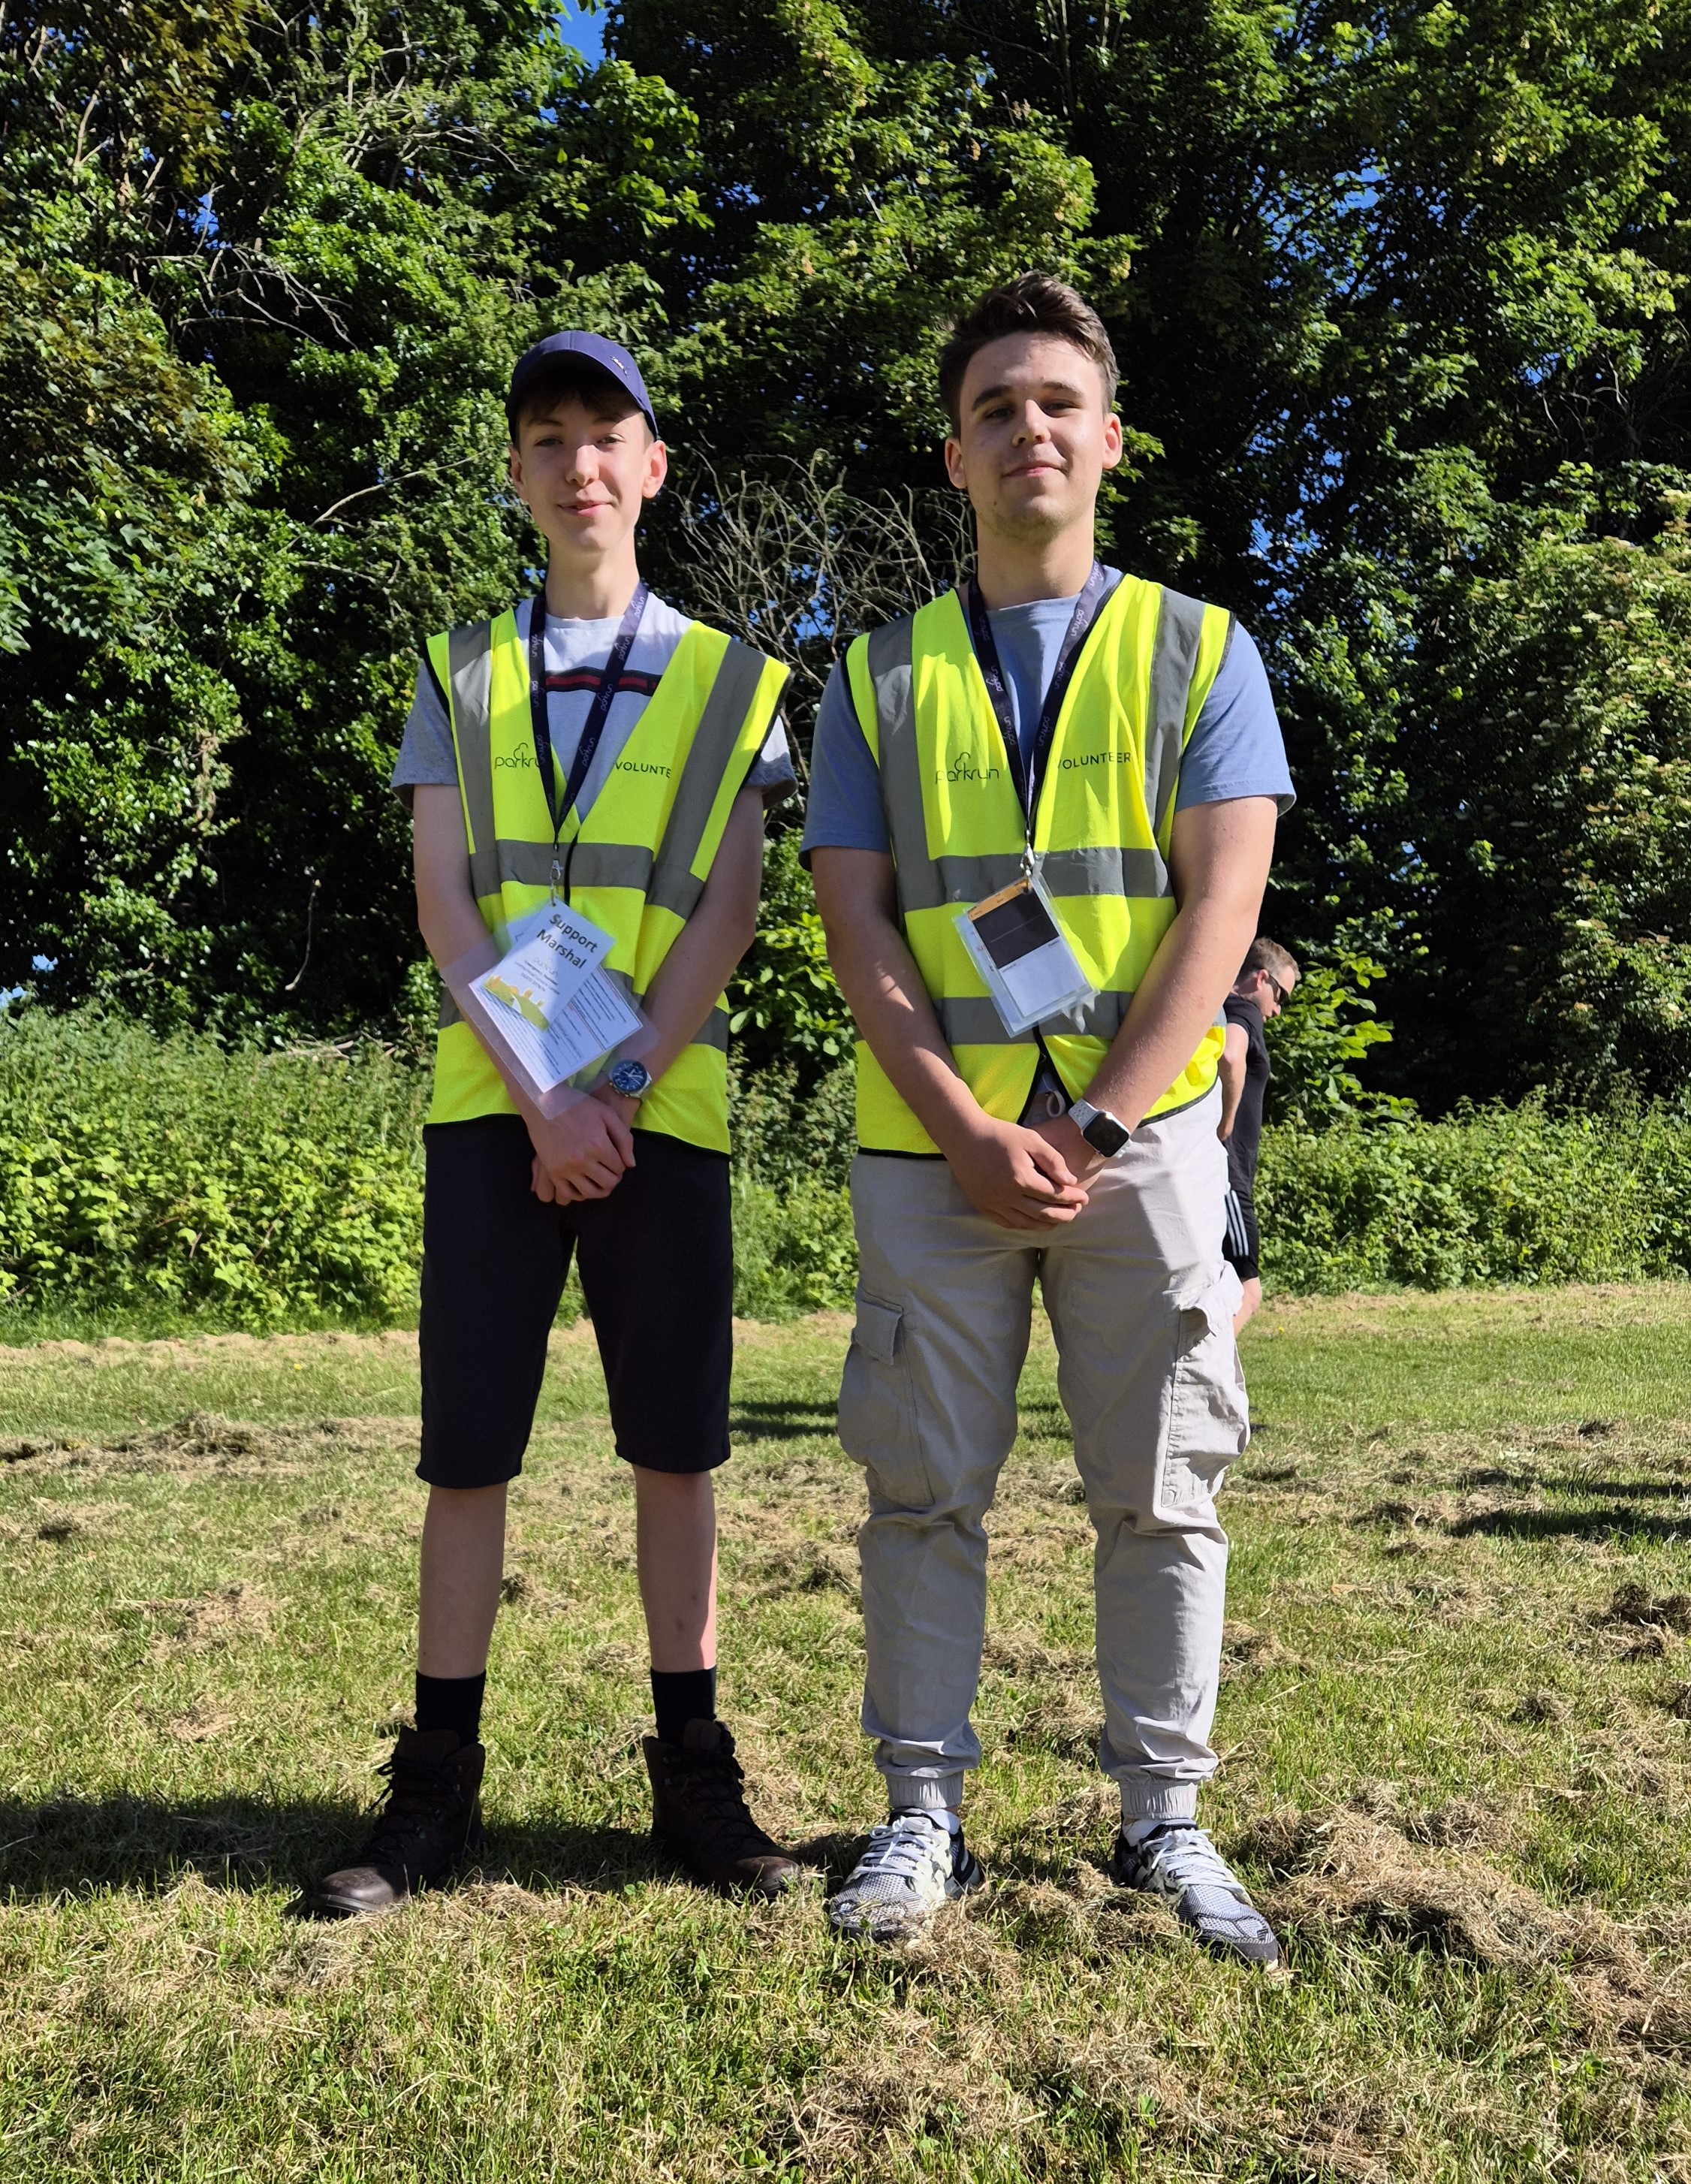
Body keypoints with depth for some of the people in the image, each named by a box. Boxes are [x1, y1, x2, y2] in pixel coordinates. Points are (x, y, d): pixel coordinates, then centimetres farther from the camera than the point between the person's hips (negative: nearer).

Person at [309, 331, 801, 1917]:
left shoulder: (728, 682, 10)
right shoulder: (460, 675, 12)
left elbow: (727, 916, 0)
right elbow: (443, 904, 1)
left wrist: (620, 1089, -13)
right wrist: (544, 1100, -11)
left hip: (661, 1108, 0)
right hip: (491, 1105, 1)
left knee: (675, 1442, 2)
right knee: (467, 1446, 1)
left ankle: (692, 1771, 13)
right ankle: (438, 1781, 11)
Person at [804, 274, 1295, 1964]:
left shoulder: (1199, 652, 9)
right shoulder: (880, 678, 12)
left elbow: (1220, 905, -2)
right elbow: (856, 927, 2)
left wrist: (1100, 1128, -12)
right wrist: (971, 1134, -10)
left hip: (1143, 1141, 0)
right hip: (931, 1148, 1)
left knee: (1159, 1492, 4)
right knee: (924, 1489, 4)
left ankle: (1164, 1820, 17)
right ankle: (922, 1819, 16)